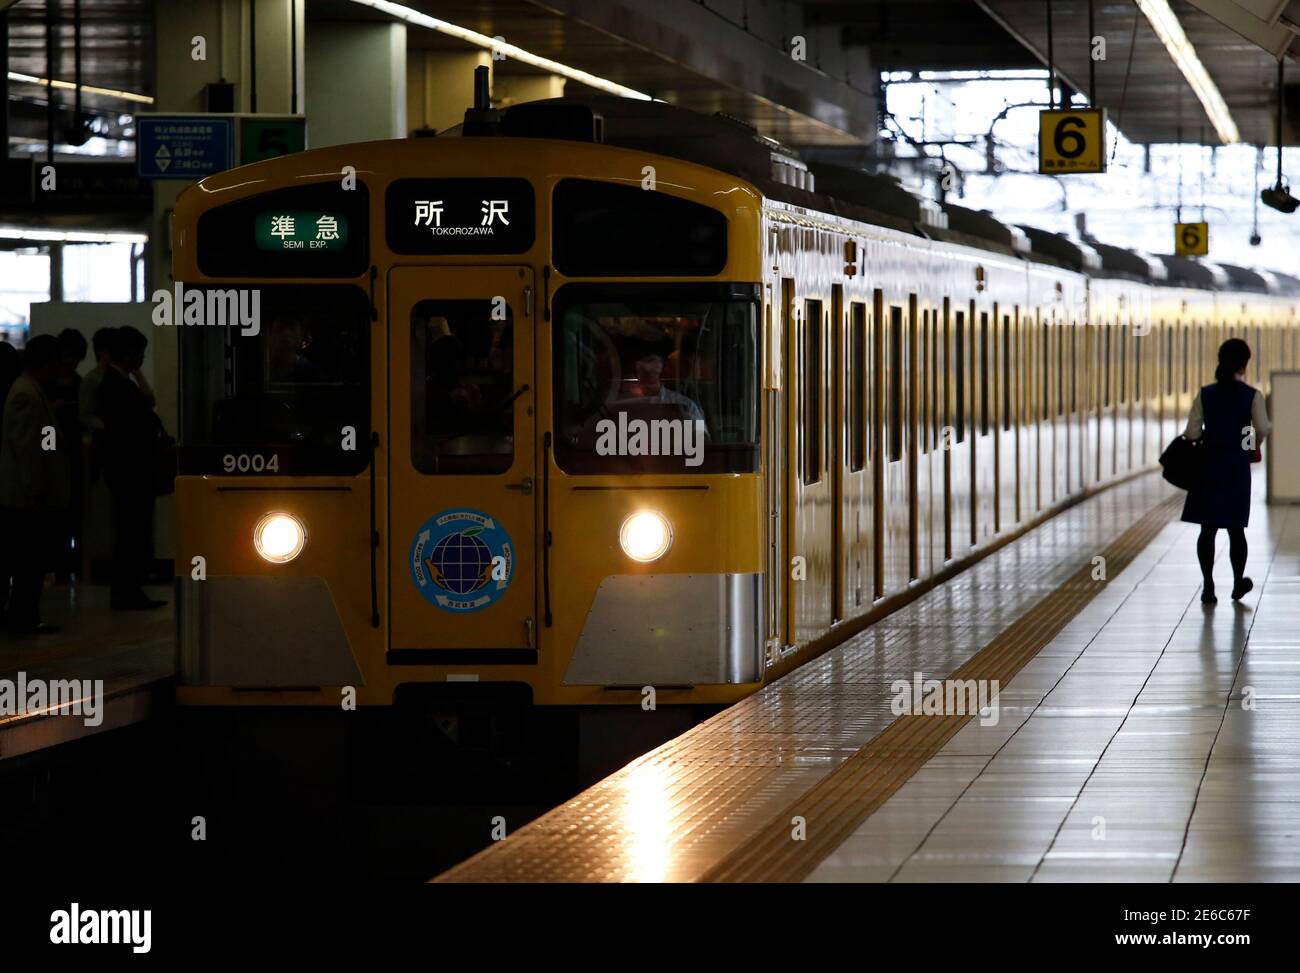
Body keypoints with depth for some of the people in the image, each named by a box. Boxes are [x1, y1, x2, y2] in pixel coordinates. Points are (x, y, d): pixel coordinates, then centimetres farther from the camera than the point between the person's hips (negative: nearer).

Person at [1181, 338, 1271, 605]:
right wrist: (1254, 445, 6)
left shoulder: (1205, 394, -2)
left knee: (1208, 527, 5)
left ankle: (1208, 586, 2)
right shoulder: (1252, 396, -7)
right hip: (1237, 465, -1)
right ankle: (1238, 583, 18)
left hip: (1209, 464, 1)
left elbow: (1192, 432, -5)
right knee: (1235, 527, 10)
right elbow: (1263, 428, -15)